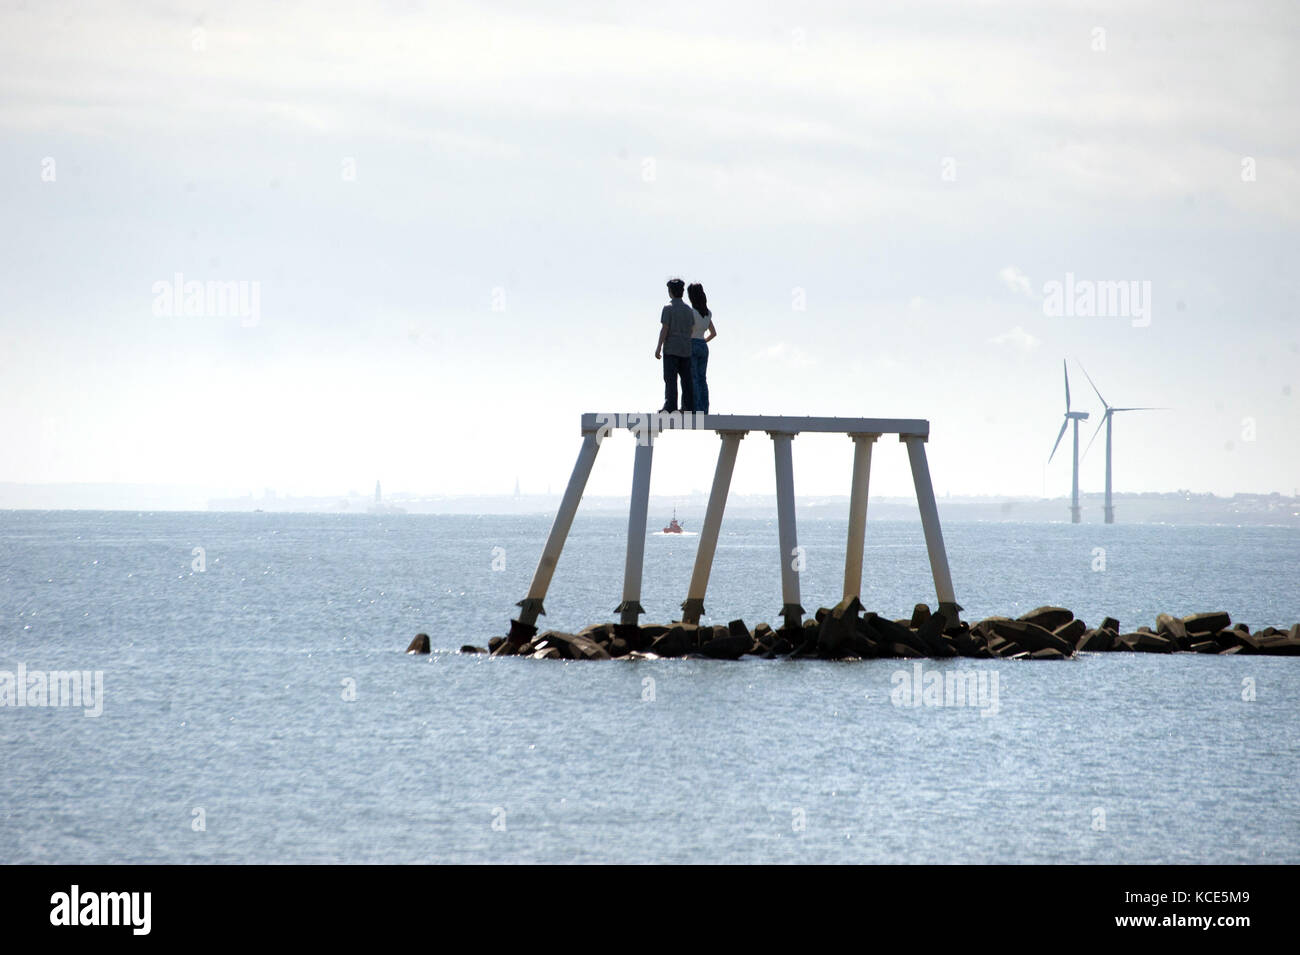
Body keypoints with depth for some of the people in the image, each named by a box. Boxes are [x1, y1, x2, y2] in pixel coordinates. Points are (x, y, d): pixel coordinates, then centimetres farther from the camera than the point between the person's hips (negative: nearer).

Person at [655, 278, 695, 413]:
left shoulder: (668, 308, -8)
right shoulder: (688, 309, 10)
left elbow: (664, 329, -12)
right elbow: (692, 329, 12)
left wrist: (659, 347, -9)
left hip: (671, 349, -6)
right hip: (686, 349, 6)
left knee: (670, 378, -6)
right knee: (686, 378, 7)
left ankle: (670, 405, -12)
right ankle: (689, 405, 6)